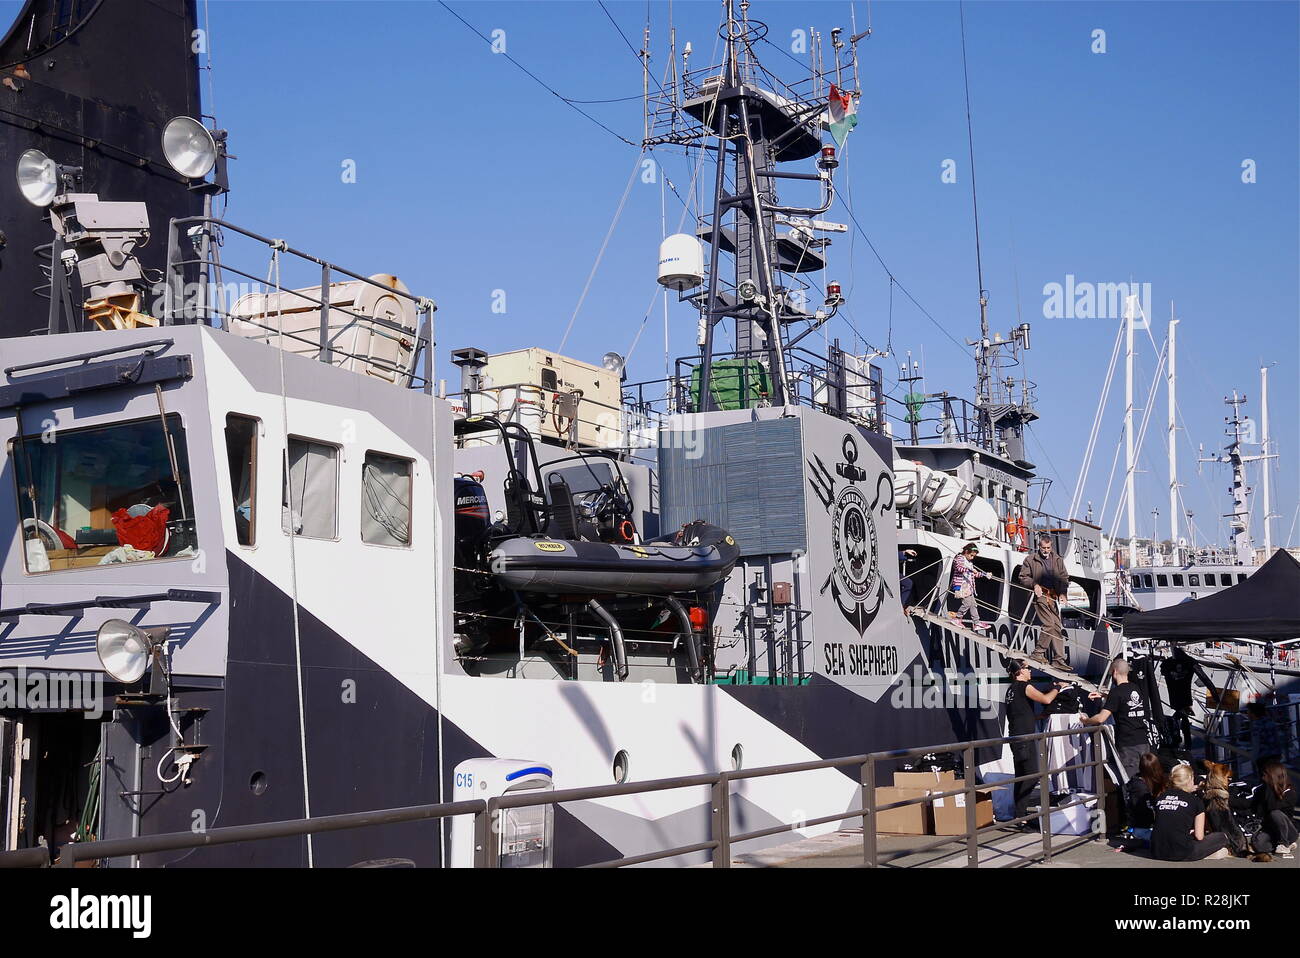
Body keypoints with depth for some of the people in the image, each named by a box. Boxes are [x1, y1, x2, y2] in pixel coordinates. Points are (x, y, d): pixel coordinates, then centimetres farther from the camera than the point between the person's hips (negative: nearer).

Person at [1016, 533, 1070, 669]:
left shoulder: (1058, 560, 15)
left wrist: (1063, 592, 0)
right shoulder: (1030, 559, 2)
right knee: (1049, 624, -16)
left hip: (1054, 597, 5)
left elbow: (1064, 578, 15)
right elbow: (1022, 577, 3)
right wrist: (1034, 584, -13)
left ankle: (1059, 659, 7)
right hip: (1040, 596, -5)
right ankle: (1038, 652, -4)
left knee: (1057, 627, 4)